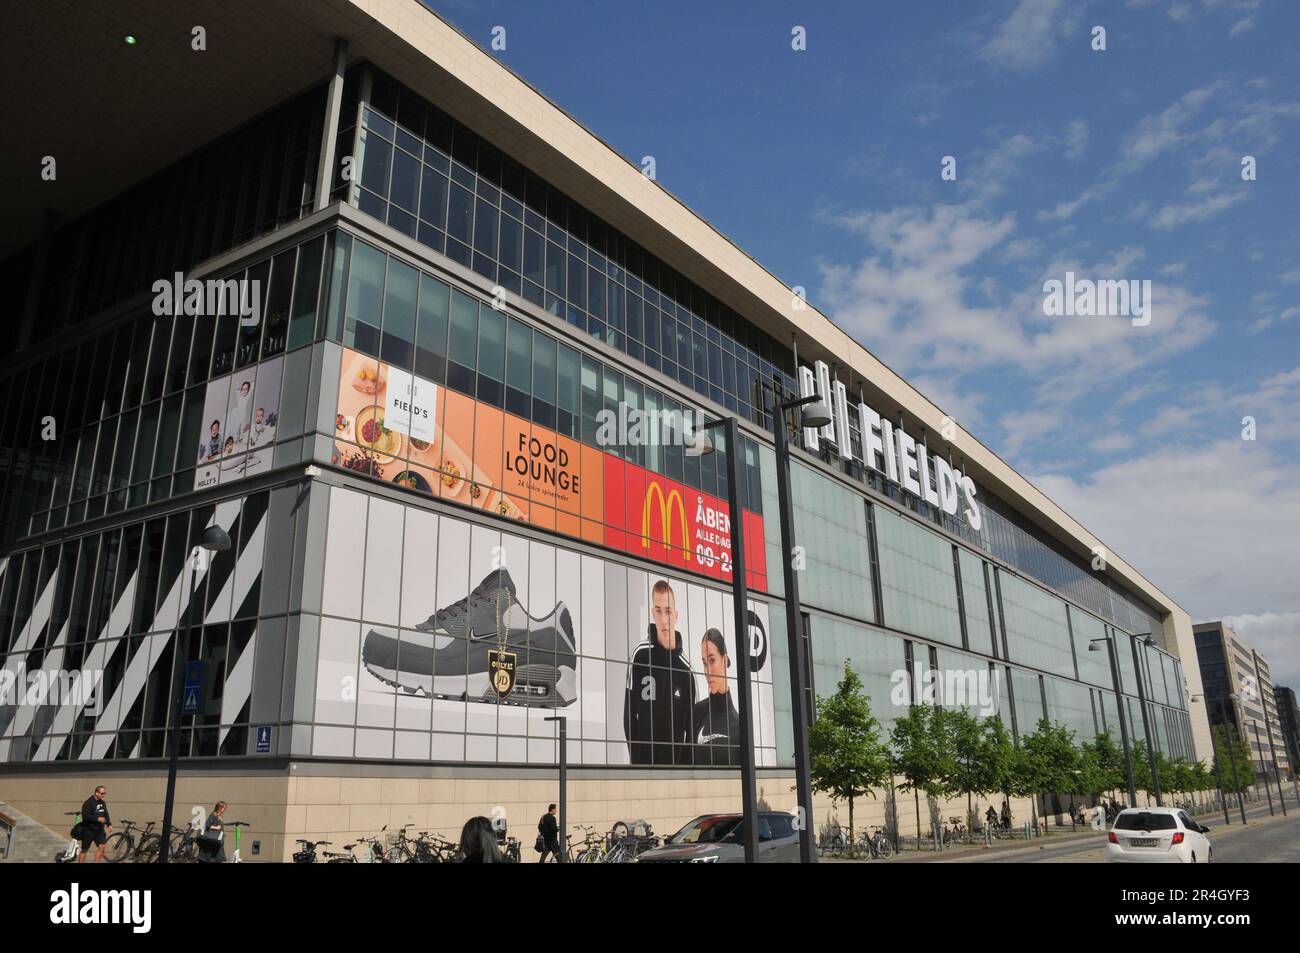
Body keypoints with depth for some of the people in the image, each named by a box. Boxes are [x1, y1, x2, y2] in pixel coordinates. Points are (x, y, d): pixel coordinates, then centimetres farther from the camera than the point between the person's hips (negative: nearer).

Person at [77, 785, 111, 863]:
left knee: (102, 846, -7)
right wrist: (97, 818, -26)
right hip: (88, 830, -6)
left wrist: (109, 824, 4)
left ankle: (96, 862, 1)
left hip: (99, 829, 6)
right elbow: (85, 816, -22)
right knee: (84, 849, 4)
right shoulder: (89, 803, -14)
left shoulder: (103, 803, 9)